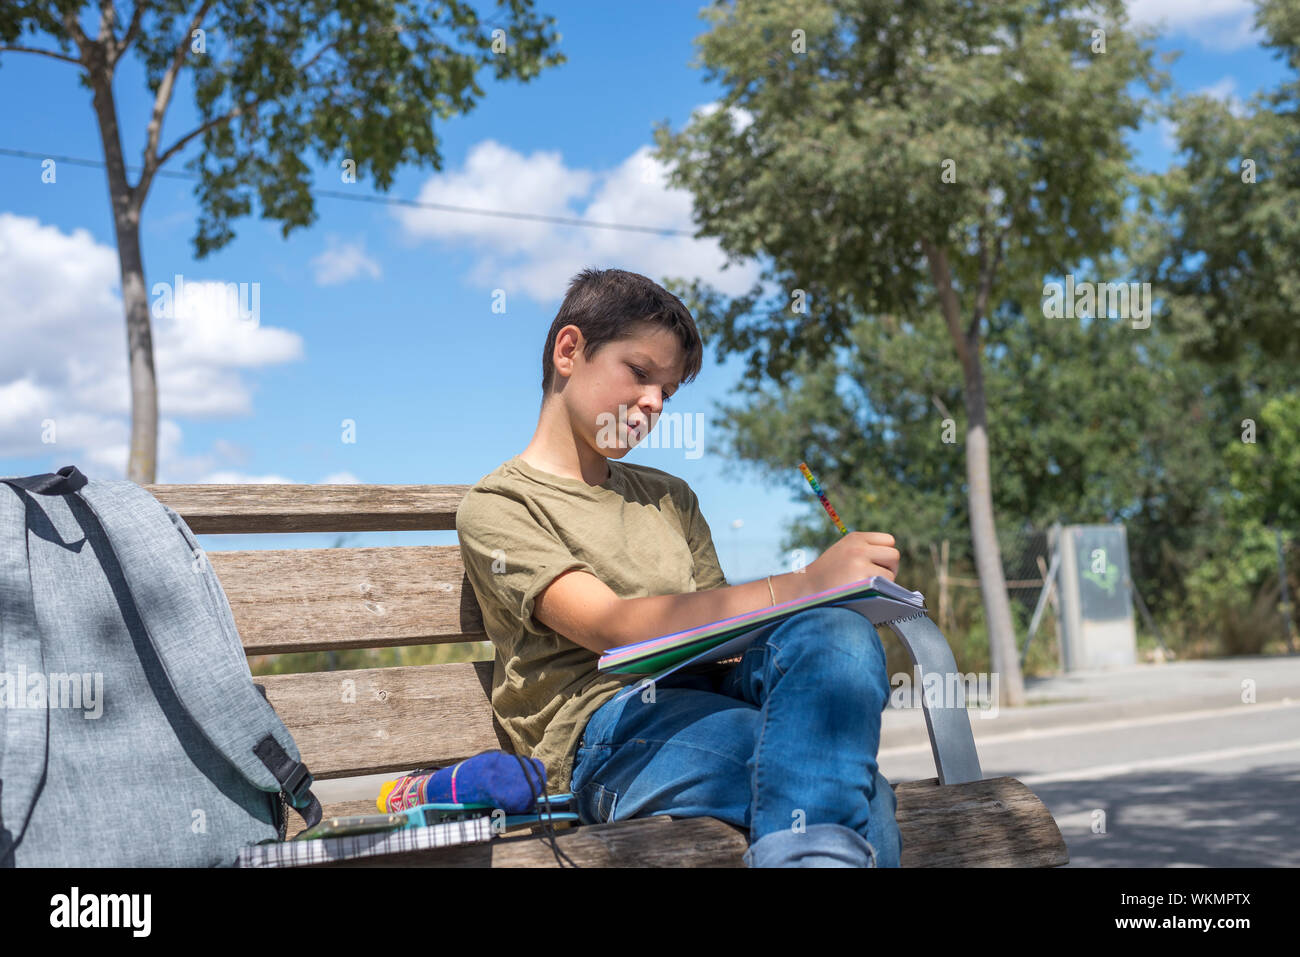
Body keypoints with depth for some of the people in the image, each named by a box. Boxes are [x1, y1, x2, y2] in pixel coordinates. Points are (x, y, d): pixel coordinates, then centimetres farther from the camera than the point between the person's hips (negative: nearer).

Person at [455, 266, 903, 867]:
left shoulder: (669, 498, 29)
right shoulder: (497, 506, 6)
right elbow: (612, 626, -10)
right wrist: (804, 585, -18)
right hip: (603, 727, -6)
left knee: (837, 632, -34)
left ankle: (807, 851, -46)